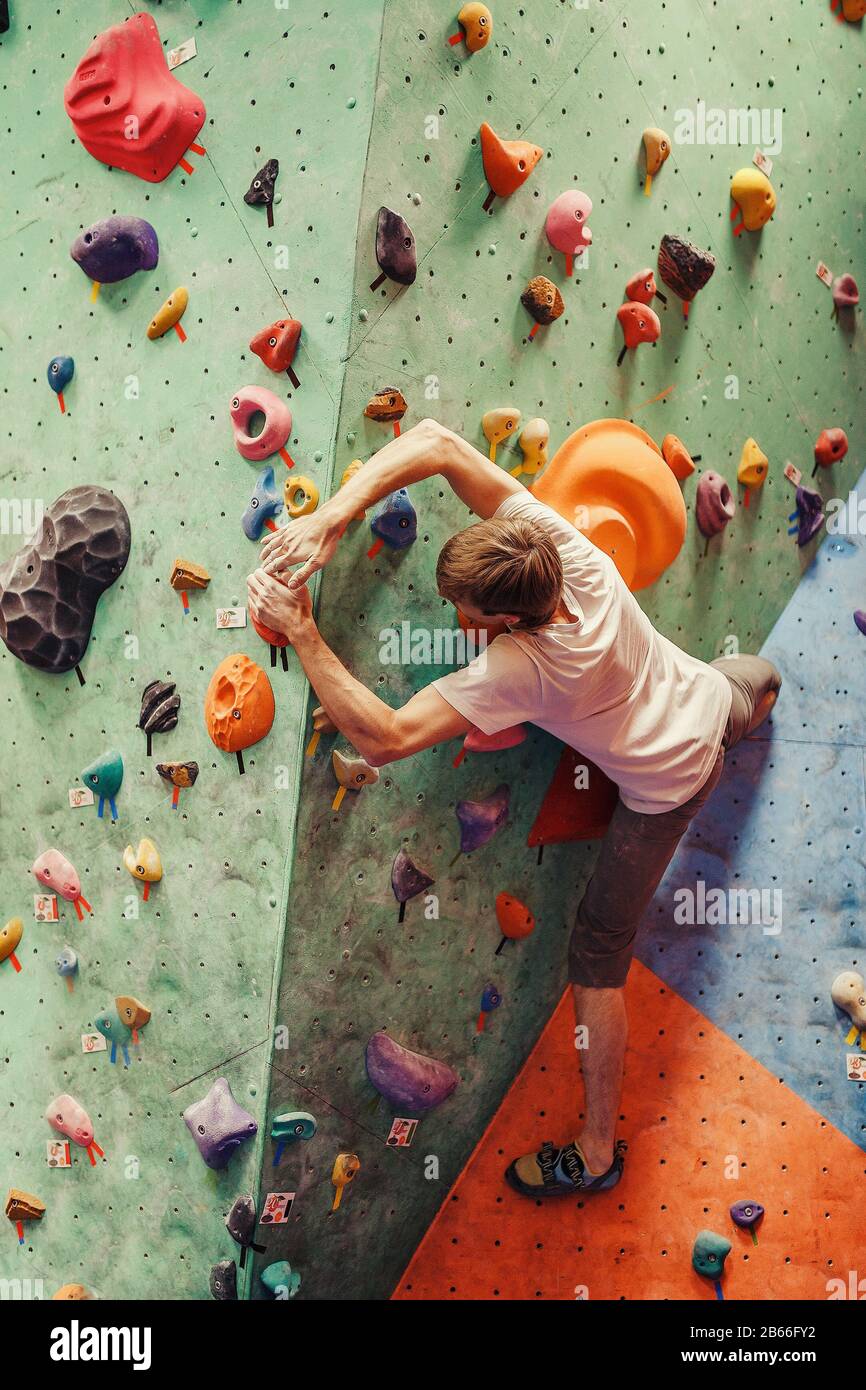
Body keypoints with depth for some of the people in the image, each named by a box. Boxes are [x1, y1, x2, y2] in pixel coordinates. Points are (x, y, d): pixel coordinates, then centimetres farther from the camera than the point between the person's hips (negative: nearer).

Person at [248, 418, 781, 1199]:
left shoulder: (513, 671, -42)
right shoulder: (561, 544, -27)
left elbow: (382, 738, -45)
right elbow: (436, 442, -30)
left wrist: (303, 636, -44)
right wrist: (333, 514, -40)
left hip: (666, 786, -6)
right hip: (709, 697, 7)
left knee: (599, 950, 3)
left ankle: (597, 1153, 16)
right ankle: (758, 705, 84)